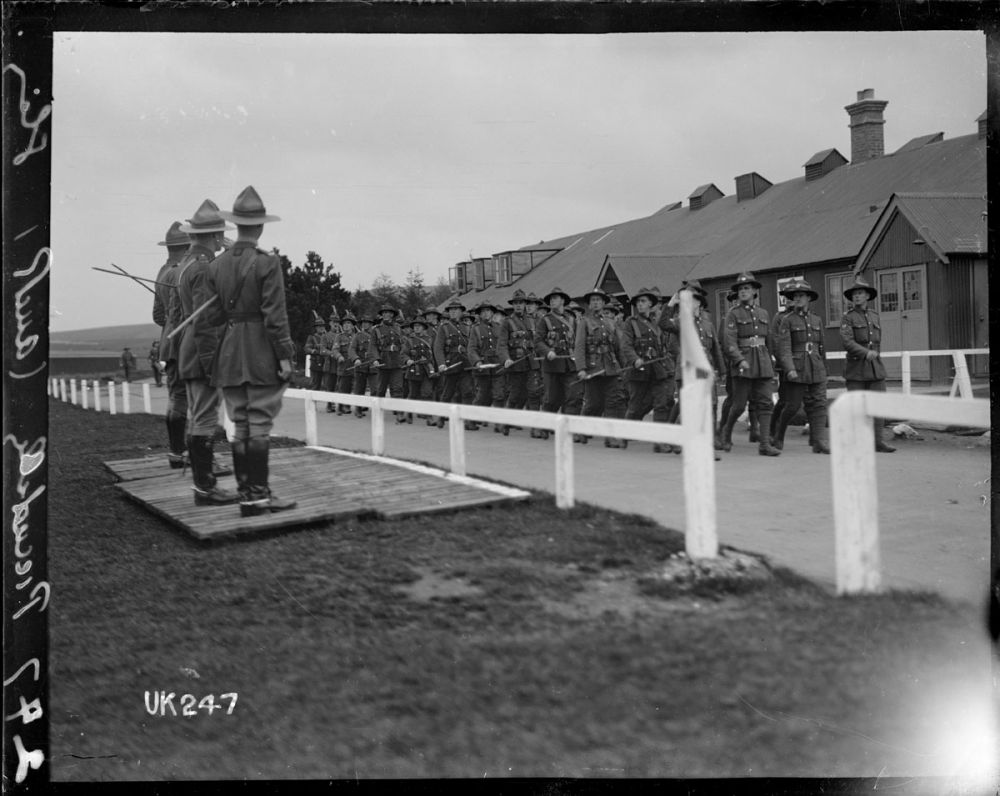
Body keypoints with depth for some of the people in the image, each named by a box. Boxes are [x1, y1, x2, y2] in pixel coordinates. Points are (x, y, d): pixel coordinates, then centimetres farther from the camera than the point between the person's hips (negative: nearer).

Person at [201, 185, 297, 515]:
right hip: (262, 353, -5)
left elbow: (211, 314, 7)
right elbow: (275, 315, -14)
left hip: (229, 354, 5)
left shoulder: (216, 265, 6)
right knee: (260, 424, -2)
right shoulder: (267, 263, -10)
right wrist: (285, 355, -10)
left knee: (240, 426, 9)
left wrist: (210, 357, 13)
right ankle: (258, 494, -1)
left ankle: (247, 495, 12)